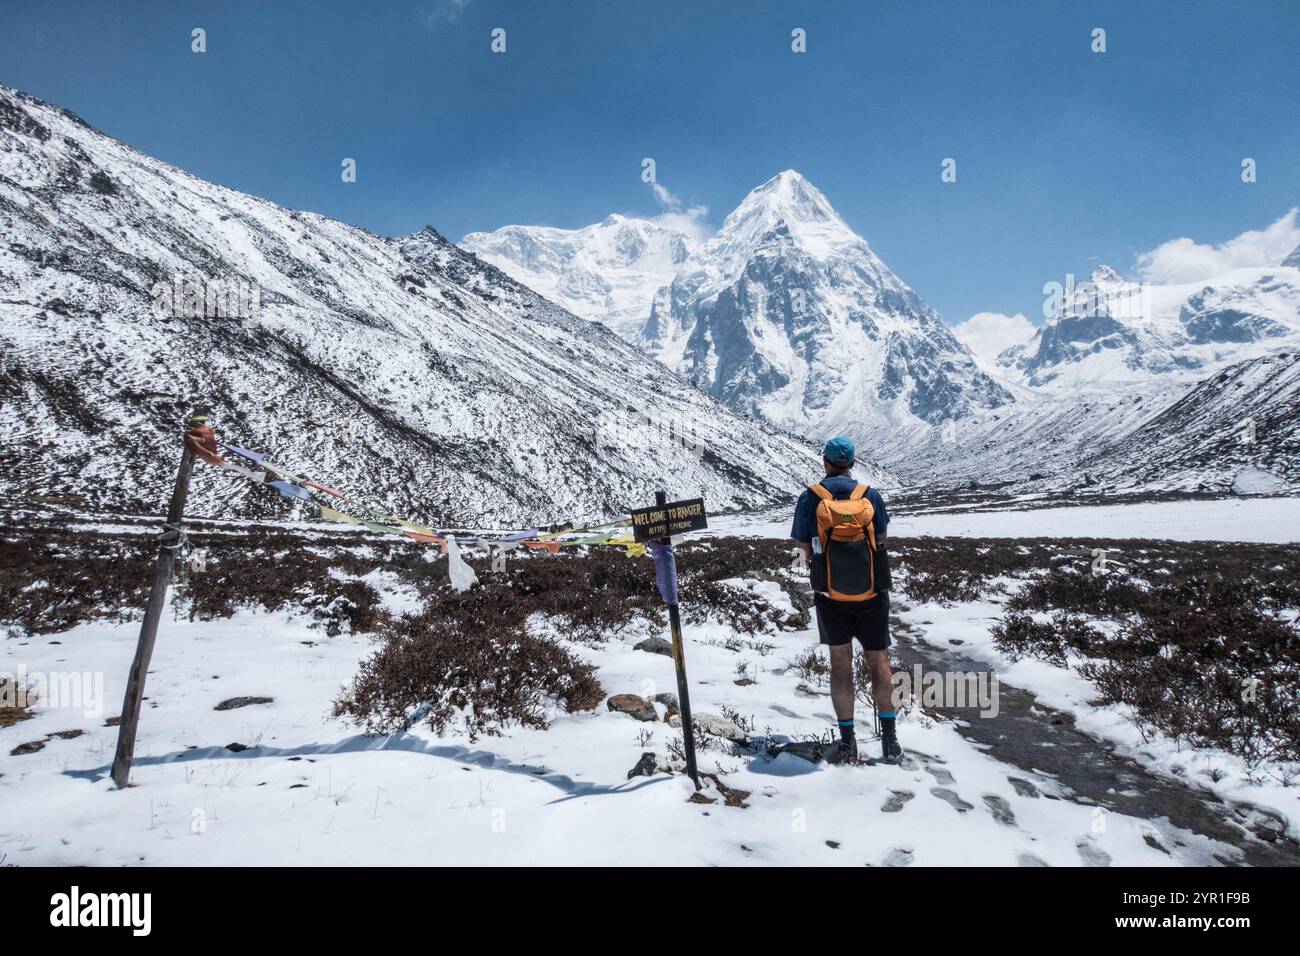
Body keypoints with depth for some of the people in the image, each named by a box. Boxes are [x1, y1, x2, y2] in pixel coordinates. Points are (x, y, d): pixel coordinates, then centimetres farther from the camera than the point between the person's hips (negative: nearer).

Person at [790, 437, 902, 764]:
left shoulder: (810, 497, -6)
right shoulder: (870, 495, -4)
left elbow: (804, 549, -3)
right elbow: (881, 539, 6)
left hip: (830, 593, 0)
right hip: (872, 593, 0)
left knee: (840, 663, 12)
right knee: (878, 662, 13)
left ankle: (847, 741, 13)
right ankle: (889, 740, 12)